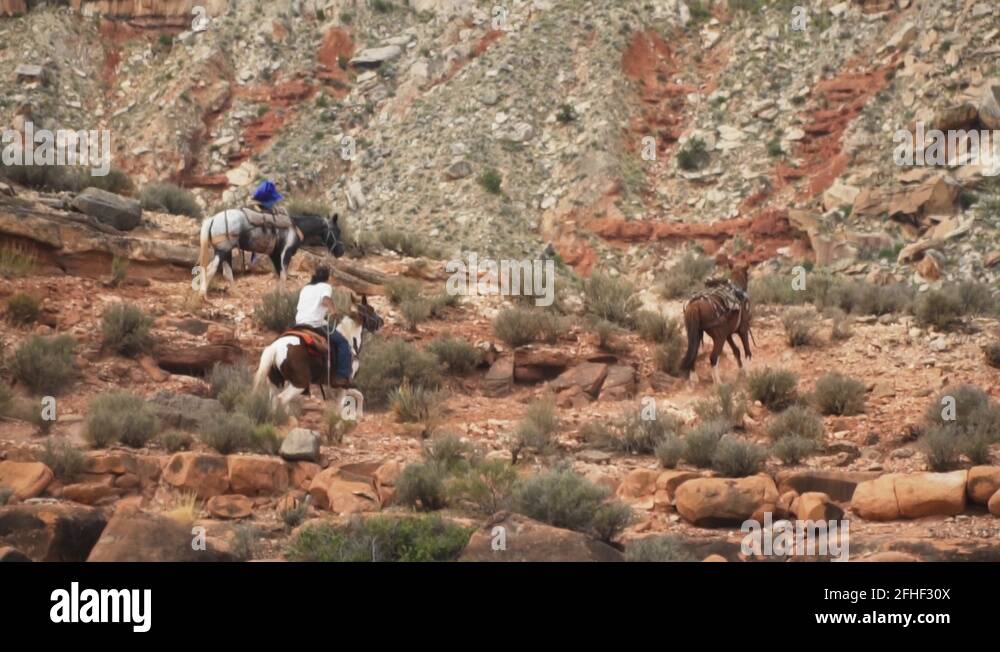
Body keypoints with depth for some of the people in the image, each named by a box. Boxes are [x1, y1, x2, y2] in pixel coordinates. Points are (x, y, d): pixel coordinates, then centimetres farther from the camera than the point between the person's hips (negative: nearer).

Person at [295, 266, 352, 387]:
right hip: (316, 324, -7)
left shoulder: (305, 289, 23)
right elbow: (326, 299, -20)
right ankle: (342, 376, -9)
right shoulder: (326, 286, 3)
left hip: (299, 323, 7)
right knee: (343, 343, 2)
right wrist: (332, 310, -34)